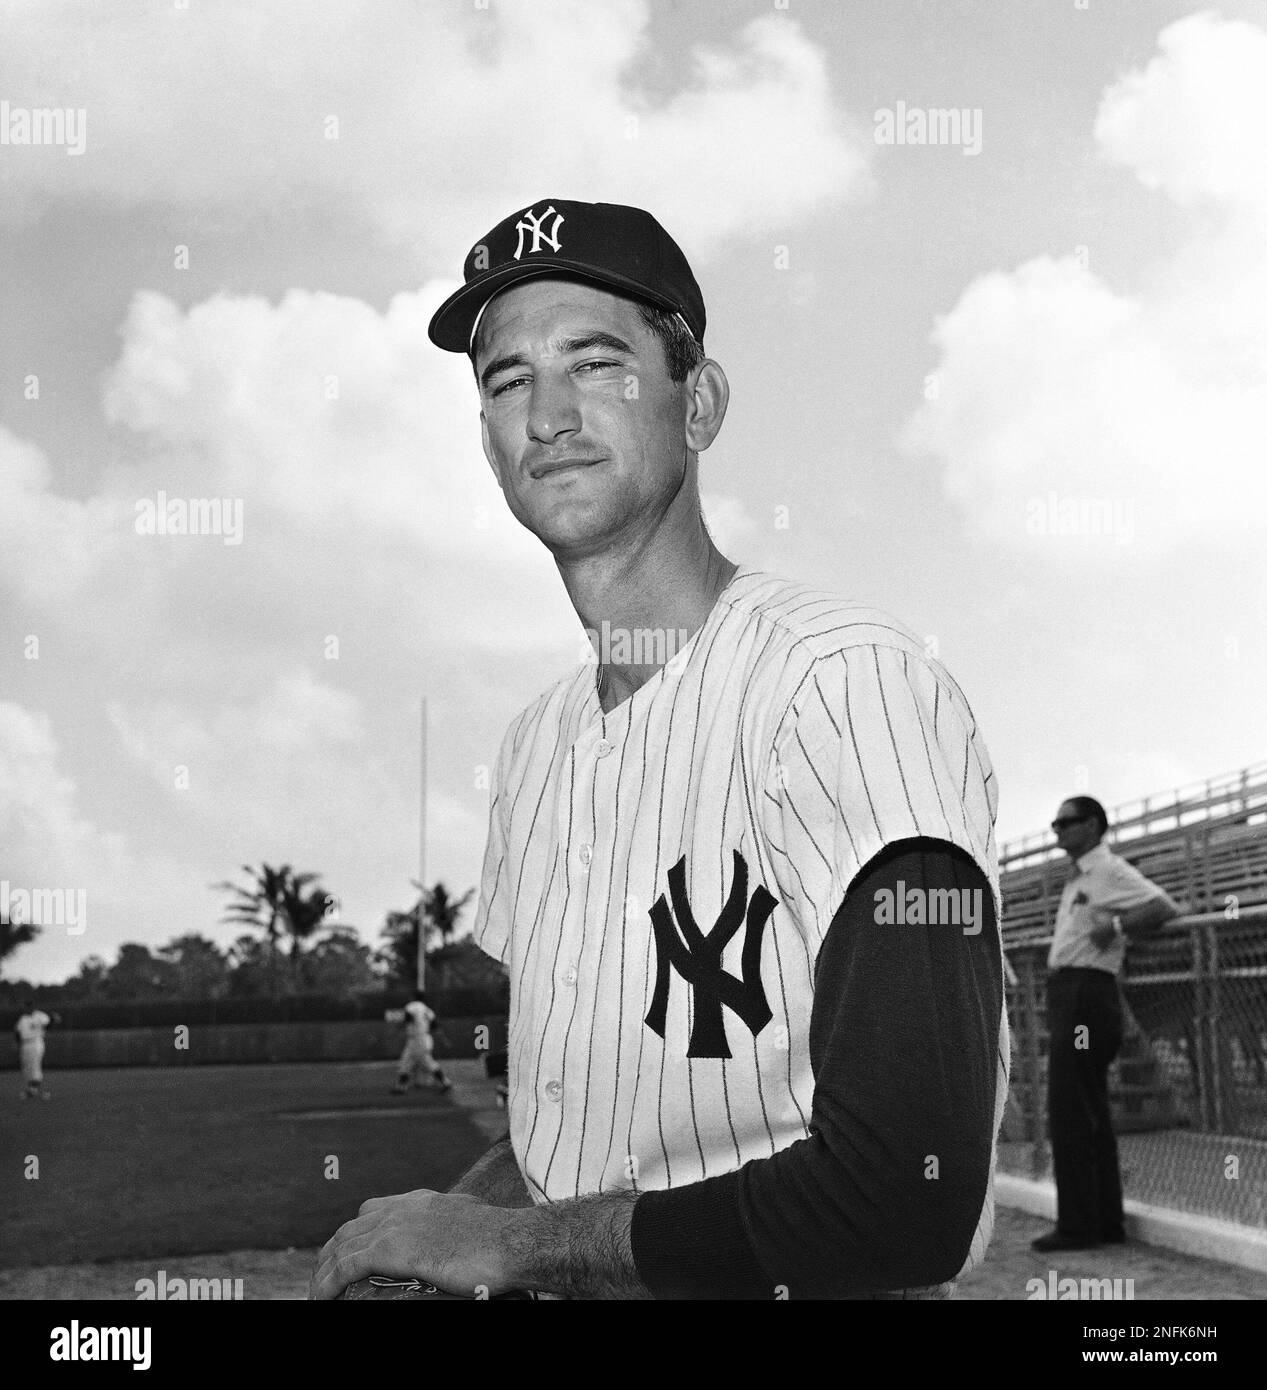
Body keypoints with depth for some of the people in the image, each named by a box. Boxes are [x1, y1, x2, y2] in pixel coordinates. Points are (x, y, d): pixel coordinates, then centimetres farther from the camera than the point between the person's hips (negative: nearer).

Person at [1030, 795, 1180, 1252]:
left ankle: (1078, 1226, -8)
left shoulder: (1110, 871, -8)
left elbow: (1164, 906, -21)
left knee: (1070, 1114, -10)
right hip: (1068, 993, 10)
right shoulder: (1077, 879, 20)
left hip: (1086, 994, -10)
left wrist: (1115, 928, -20)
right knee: (1091, 1114, 12)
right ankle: (1106, 1222, 18)